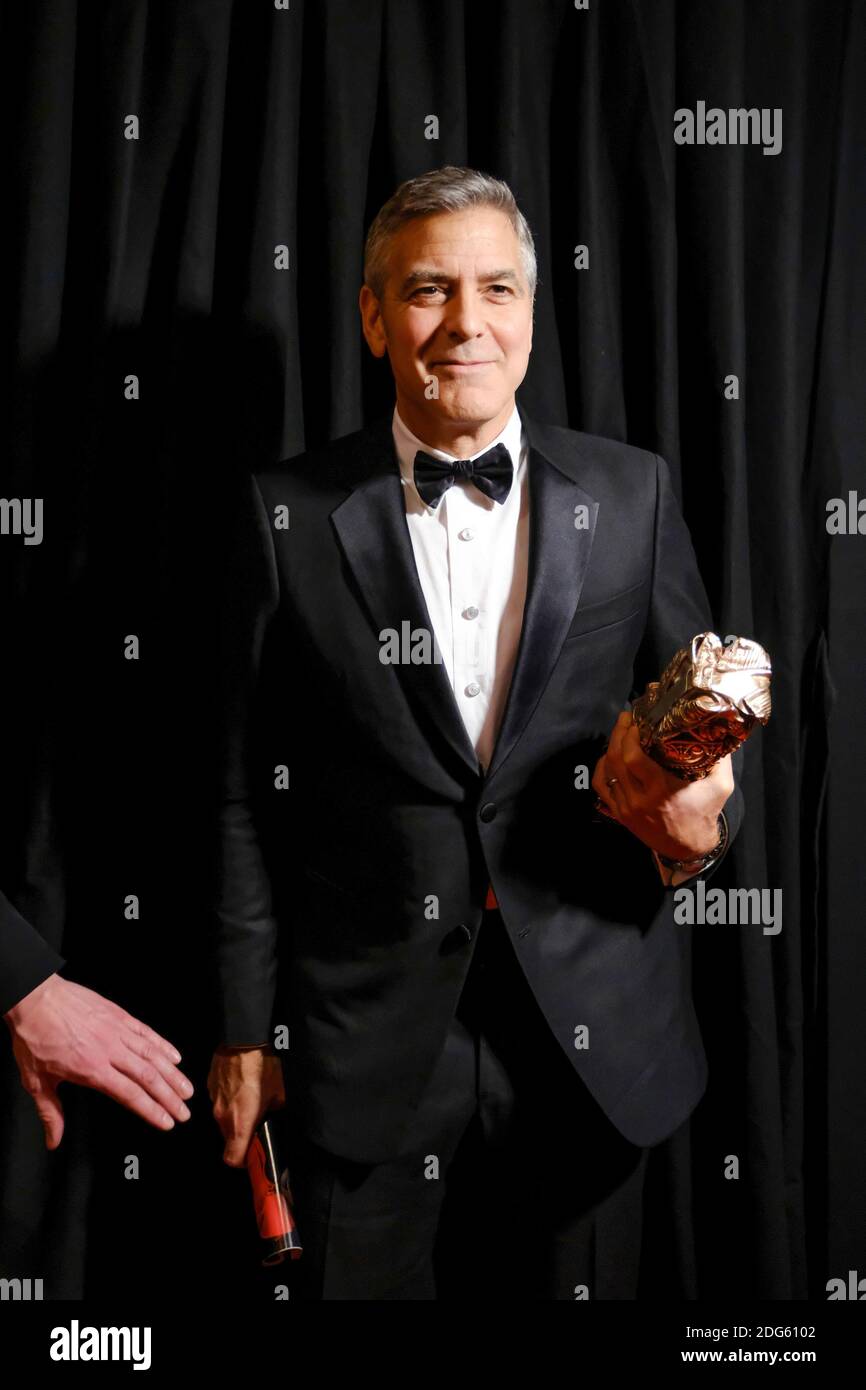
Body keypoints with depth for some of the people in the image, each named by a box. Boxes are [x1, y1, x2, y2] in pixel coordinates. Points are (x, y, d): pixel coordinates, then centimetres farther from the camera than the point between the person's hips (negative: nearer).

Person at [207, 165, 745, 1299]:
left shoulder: (632, 494, 2)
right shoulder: (292, 514, -2)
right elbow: (250, 791, -1)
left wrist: (699, 823, -17)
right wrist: (247, 1031, 0)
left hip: (594, 1034, 2)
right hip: (365, 1045, -1)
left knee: (585, 1286, 18)